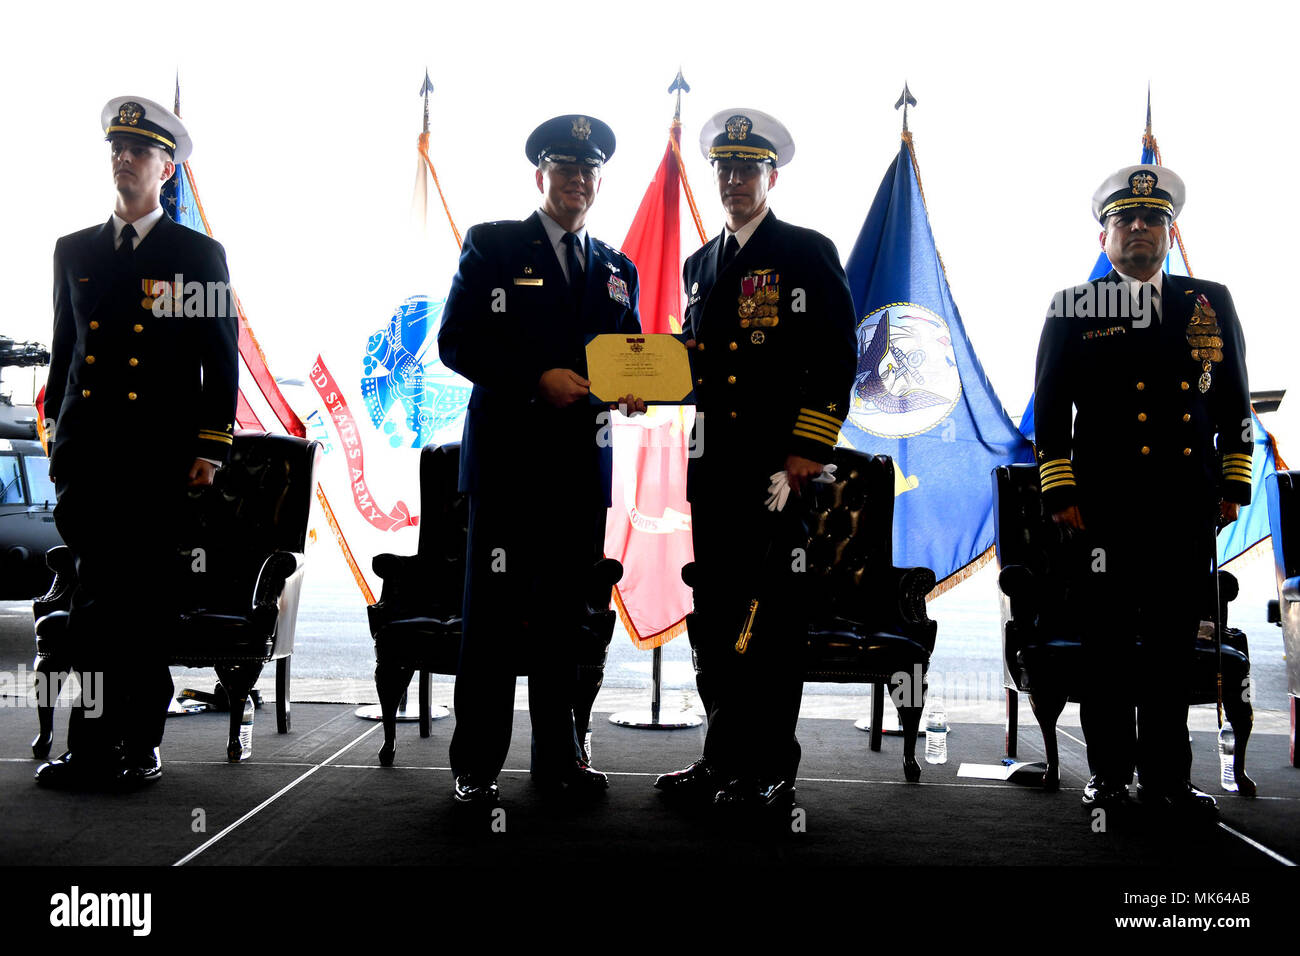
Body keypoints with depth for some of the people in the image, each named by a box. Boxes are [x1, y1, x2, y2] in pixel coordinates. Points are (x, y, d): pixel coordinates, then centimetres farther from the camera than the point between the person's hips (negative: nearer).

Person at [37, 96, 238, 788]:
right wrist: (56, 433, 13)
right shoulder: (74, 252, 16)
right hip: (86, 453, 3)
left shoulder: (199, 255, 5)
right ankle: (94, 747, 8)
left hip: (160, 457, -3)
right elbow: (63, 350, 19)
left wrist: (209, 450, -4)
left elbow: (222, 361, 2)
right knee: (96, 600, 1)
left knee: (144, 601, 2)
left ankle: (140, 742, 14)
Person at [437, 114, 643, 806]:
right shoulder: (492, 246, 4)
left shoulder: (617, 269, 17)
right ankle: (476, 765, 8)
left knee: (566, 613, 10)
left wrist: (635, 389, -5)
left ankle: (558, 754, 21)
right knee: (493, 611, -1)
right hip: (508, 458, -4)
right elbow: (455, 341, -5)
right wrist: (538, 378, -16)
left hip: (583, 465, 4)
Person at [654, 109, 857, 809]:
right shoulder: (701, 264, 20)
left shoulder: (807, 253, 1)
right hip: (713, 463, 6)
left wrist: (806, 449, -12)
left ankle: (771, 771, 7)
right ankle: (723, 758, 20)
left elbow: (838, 358, -5)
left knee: (771, 617, -3)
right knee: (715, 618, 9)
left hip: (779, 462, -6)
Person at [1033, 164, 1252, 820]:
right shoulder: (1073, 310, 6)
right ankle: (1110, 772, 15)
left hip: (1190, 510, 2)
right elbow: (1050, 409, 3)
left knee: (1175, 642, 5)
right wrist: (1059, 492, -3)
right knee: (1108, 642, 3)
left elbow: (1233, 402, 16)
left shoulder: (1211, 303, 14)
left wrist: (1233, 484, 9)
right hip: (1106, 508, -2)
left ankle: (1167, 774, 16)